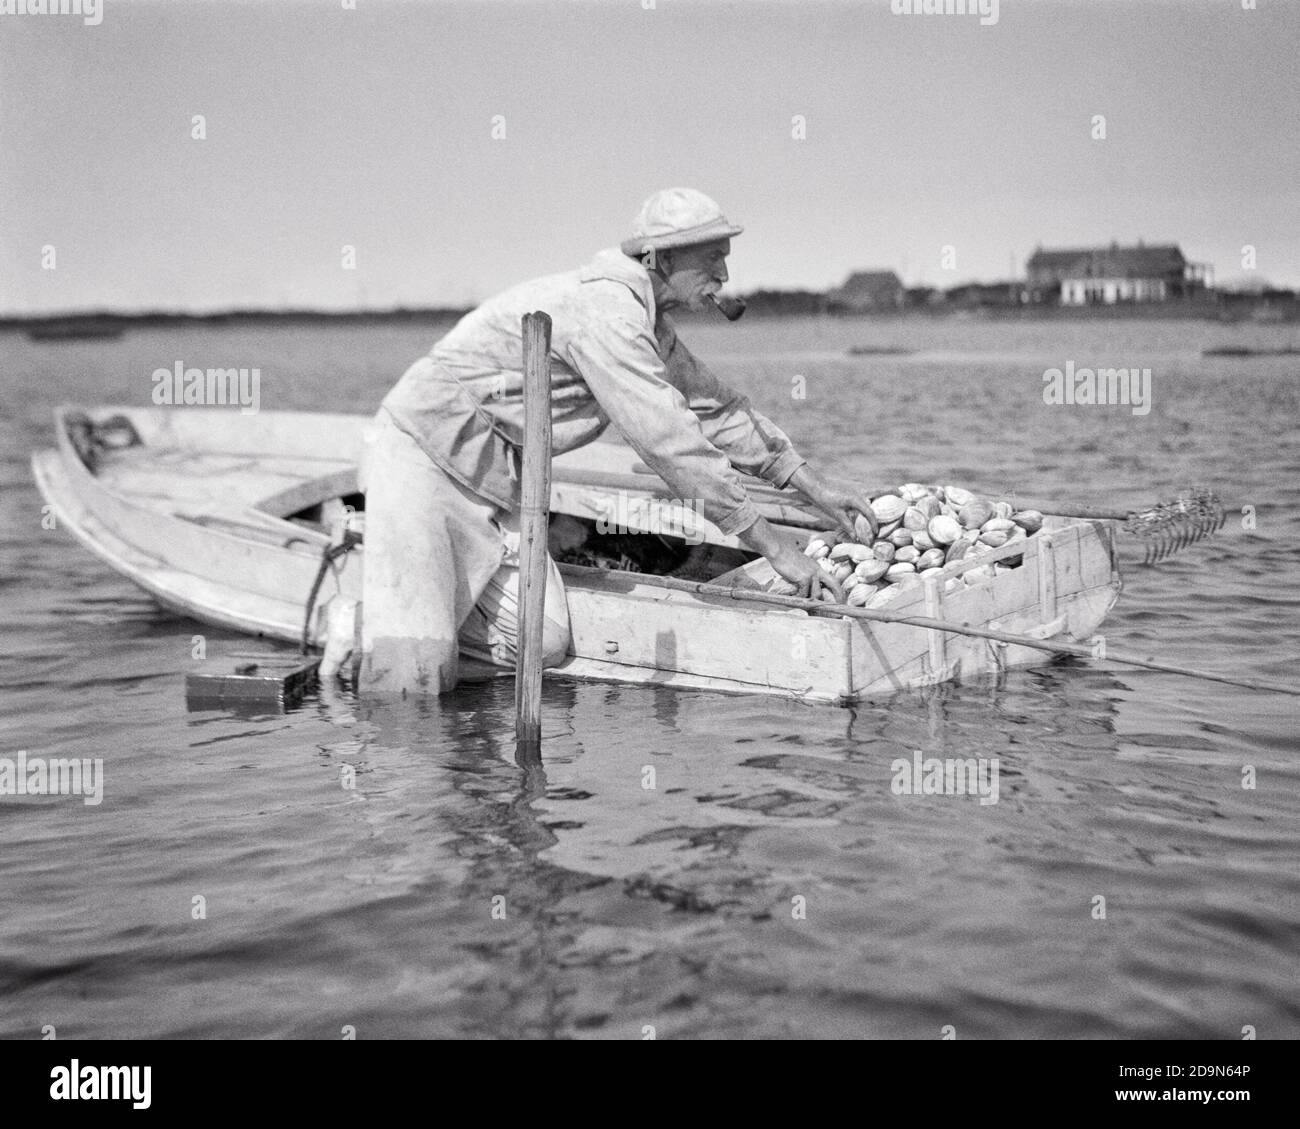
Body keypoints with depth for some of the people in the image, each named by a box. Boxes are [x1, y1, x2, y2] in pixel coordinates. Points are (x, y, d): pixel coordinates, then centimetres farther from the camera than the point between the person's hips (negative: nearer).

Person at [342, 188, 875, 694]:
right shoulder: (605, 309, -23)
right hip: (422, 448, -10)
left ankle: (397, 605, 12)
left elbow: (715, 407, 18)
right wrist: (774, 547, -20)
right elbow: (671, 442, -26)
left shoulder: (648, 322, 9)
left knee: (542, 643, -4)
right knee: (415, 673, -20)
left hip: (490, 479, 10)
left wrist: (816, 488, 13)